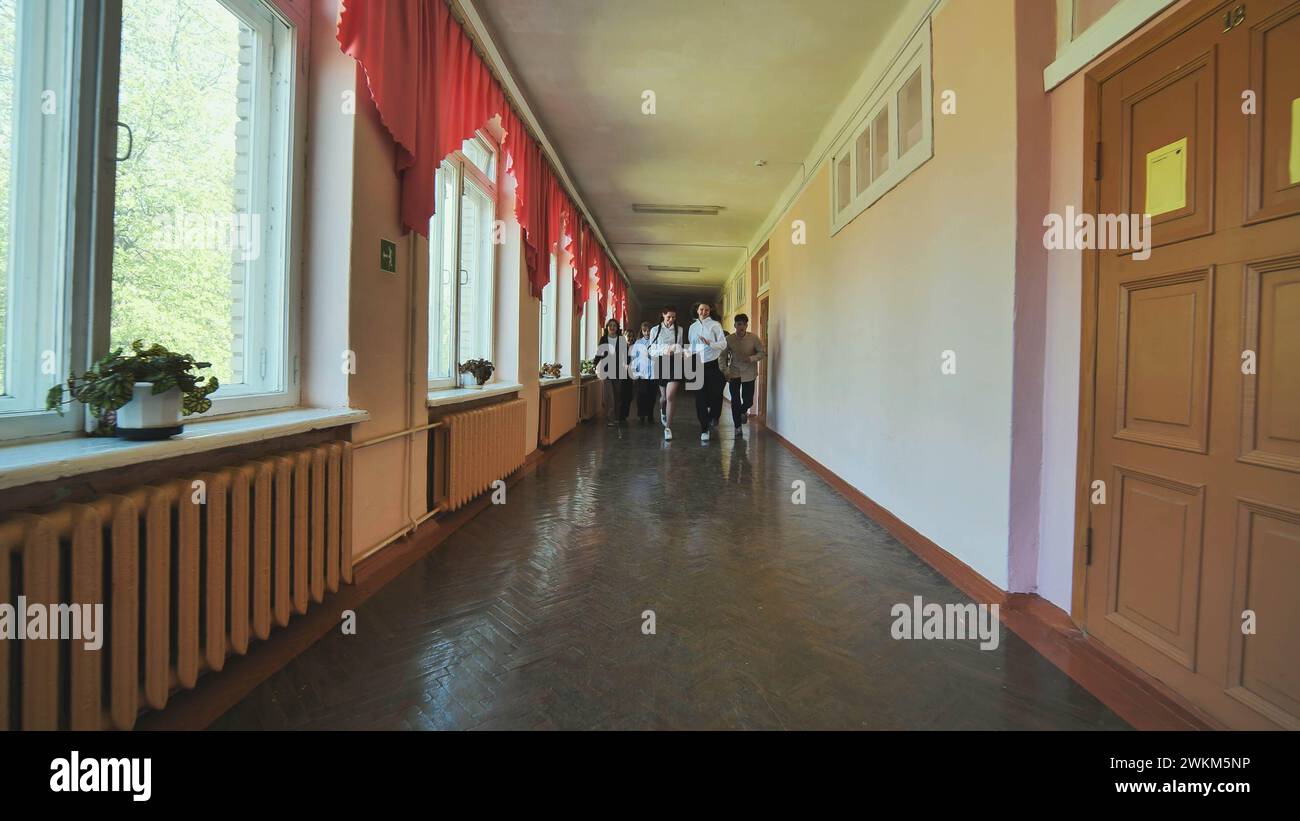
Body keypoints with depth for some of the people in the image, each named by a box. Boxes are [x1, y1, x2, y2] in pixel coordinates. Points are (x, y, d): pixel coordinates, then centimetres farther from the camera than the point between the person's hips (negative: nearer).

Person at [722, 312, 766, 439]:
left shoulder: (754, 338, -9)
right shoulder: (729, 339, -7)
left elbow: (762, 352, -2)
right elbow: (723, 356, 1)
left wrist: (752, 358, -21)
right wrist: (725, 371, -9)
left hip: (749, 374, 0)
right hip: (734, 374, 0)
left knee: (748, 401, 3)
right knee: (735, 401, -3)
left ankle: (743, 411, 41)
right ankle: (738, 427, 13)